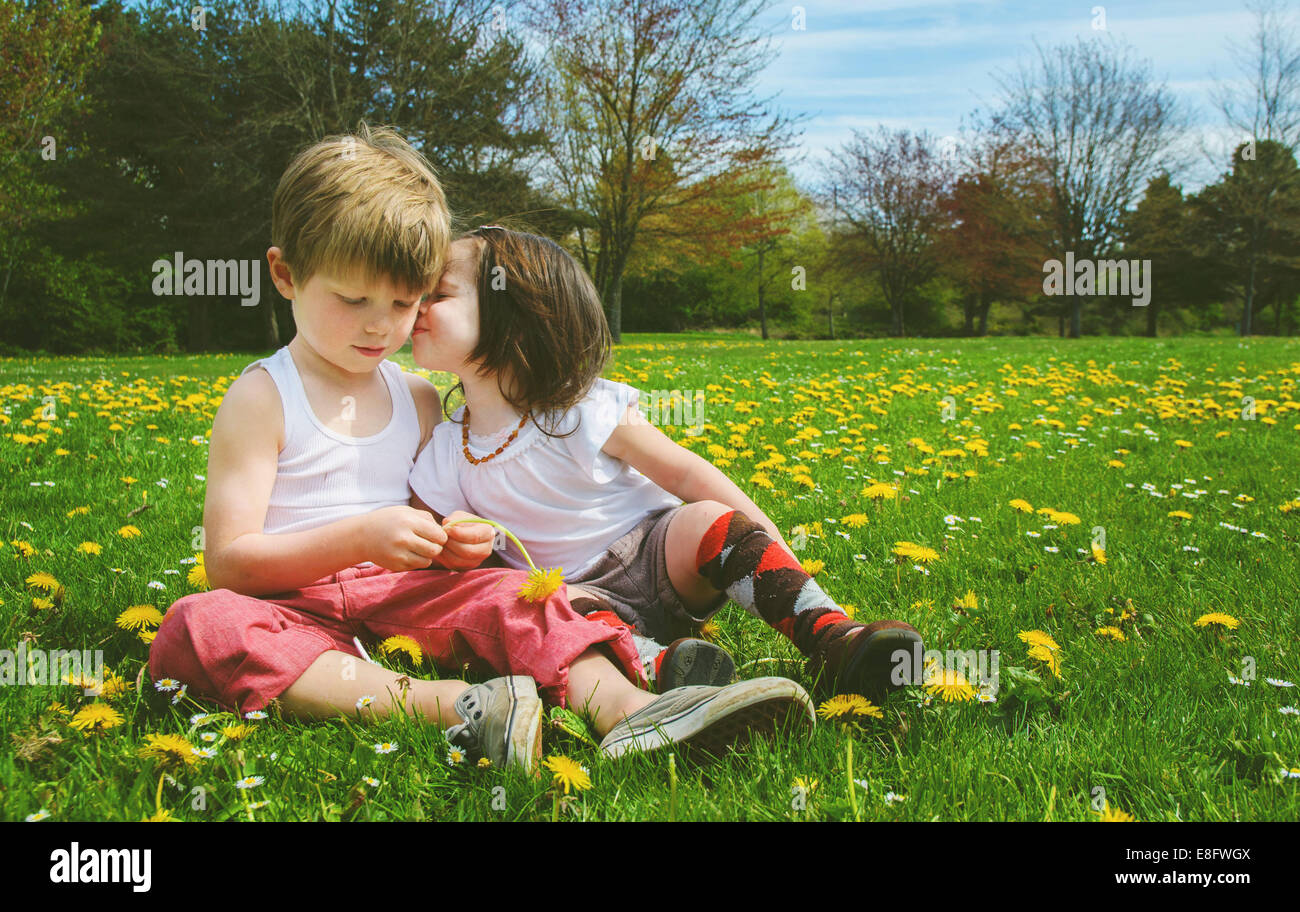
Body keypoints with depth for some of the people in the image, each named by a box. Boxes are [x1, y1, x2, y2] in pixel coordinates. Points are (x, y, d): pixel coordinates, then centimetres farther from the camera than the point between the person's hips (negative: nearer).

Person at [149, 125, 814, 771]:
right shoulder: (260, 398, -4)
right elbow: (228, 562, -11)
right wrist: (360, 538, -24)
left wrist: (454, 545, -8)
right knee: (199, 627, -35)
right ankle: (454, 707, -47)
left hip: (397, 598, 4)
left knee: (511, 593, -20)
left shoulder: (419, 400, 12)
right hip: (298, 606, -4)